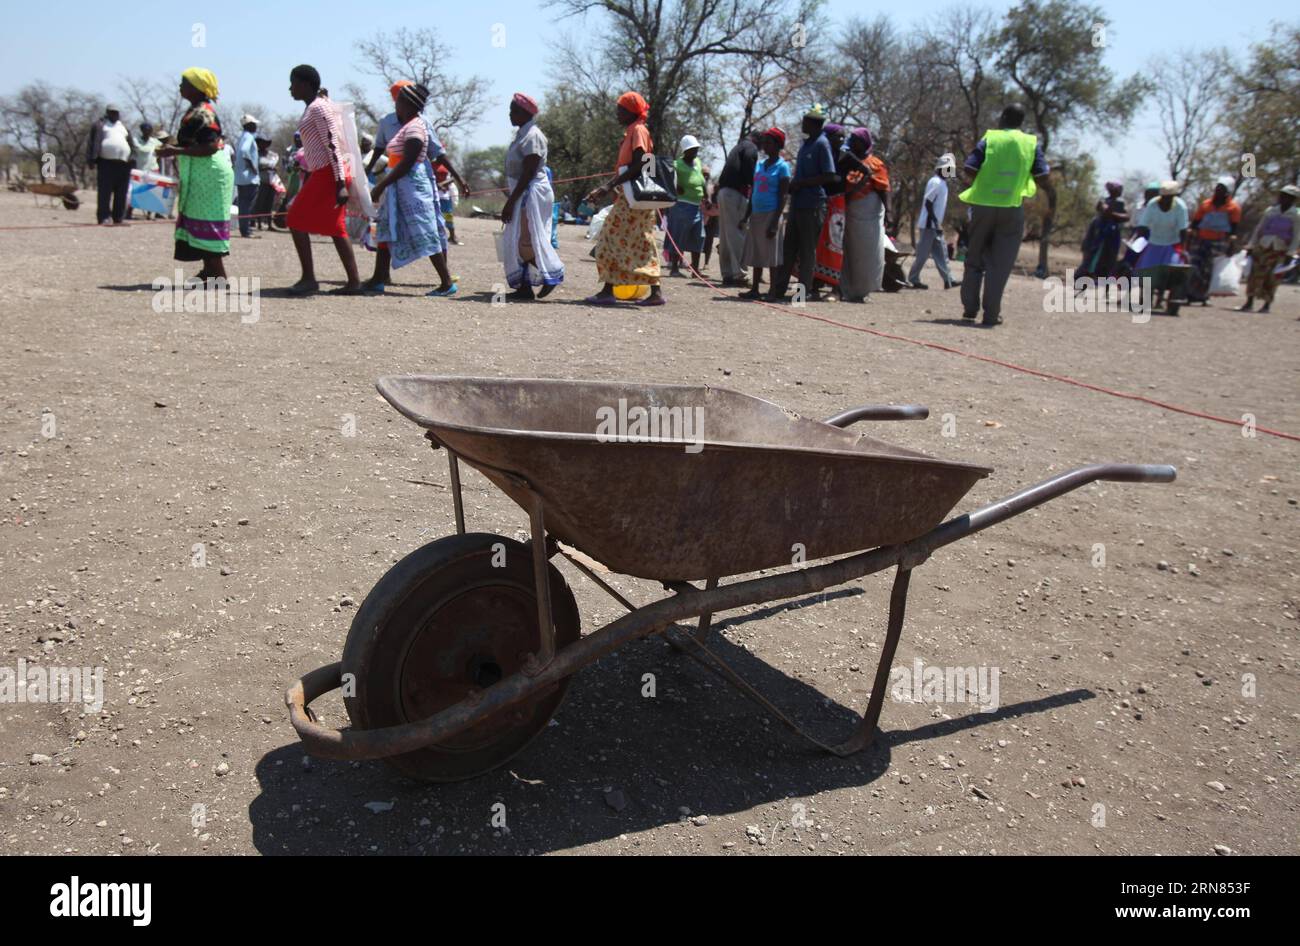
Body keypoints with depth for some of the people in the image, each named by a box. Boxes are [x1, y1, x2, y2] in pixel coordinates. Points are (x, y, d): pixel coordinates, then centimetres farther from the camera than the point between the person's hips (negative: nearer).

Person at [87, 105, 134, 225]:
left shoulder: (124, 127, 24)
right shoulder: (100, 125, 11)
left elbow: (132, 145, 24)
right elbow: (93, 143, 3)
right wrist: (92, 160, -7)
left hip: (123, 163, 4)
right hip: (106, 162, -4)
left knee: (121, 193, 3)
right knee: (105, 192, -9)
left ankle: (118, 218, 8)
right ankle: (103, 218, -11)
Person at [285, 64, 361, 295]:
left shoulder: (318, 108, -11)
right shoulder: (313, 108, 19)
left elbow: (333, 145, -18)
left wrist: (341, 183, -24)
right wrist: (306, 176, 25)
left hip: (327, 174, -10)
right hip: (322, 174, 10)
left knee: (297, 220, -6)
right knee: (335, 228, 7)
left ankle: (308, 278, -5)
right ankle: (353, 281, 5)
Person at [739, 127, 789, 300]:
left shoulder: (782, 167, -5)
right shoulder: (759, 164, 15)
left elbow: (783, 196, -10)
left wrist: (775, 222, -18)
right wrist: (746, 217, 15)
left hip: (770, 214, -7)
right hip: (756, 214, 7)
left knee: (771, 254, -5)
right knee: (756, 253, 8)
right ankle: (755, 289, 14)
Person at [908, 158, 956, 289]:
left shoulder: (942, 183, 15)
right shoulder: (936, 182, -14)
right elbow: (927, 203, -20)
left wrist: (938, 224, 17)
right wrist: (936, 223, -22)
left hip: (935, 225, 10)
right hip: (929, 224, -10)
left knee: (941, 253, 7)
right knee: (923, 254, -4)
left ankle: (948, 280, 6)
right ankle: (913, 279, 4)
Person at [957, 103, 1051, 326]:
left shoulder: (989, 138, 1)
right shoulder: (1032, 143, 4)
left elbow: (968, 169, -6)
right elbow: (1042, 176, 1)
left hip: (983, 205, 0)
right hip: (1012, 209, 0)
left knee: (974, 259, 13)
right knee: (1000, 264, 3)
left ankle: (970, 308, 12)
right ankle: (991, 314, 0)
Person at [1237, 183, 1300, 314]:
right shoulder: (1271, 211, 8)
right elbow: (1259, 228, 12)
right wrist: (1251, 245, 7)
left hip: (1280, 250, -3)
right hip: (1262, 247, 3)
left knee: (1271, 278, 1)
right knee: (1255, 274, -4)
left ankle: (1267, 305, 12)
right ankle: (1249, 303, 0)